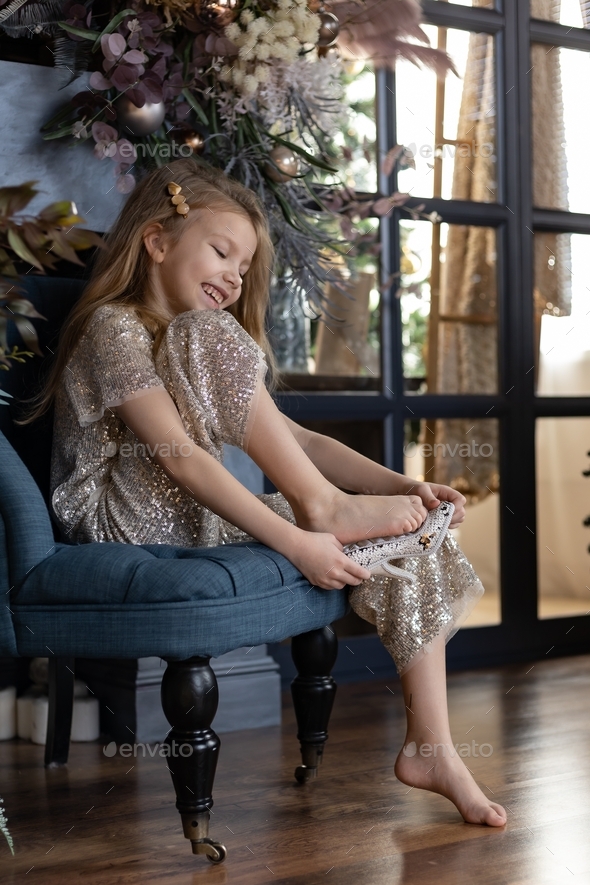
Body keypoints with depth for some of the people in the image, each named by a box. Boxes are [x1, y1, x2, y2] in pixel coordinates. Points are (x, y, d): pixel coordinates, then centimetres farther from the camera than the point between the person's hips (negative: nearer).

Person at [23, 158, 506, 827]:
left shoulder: (207, 348, 20)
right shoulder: (112, 326, -9)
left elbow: (289, 436, 10)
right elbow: (179, 457, -23)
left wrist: (403, 487, -4)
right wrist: (294, 541, -32)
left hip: (206, 518, 8)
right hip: (130, 520, -8)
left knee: (416, 538, -8)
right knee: (213, 339, -23)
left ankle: (430, 748, -7)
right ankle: (328, 509, -19)